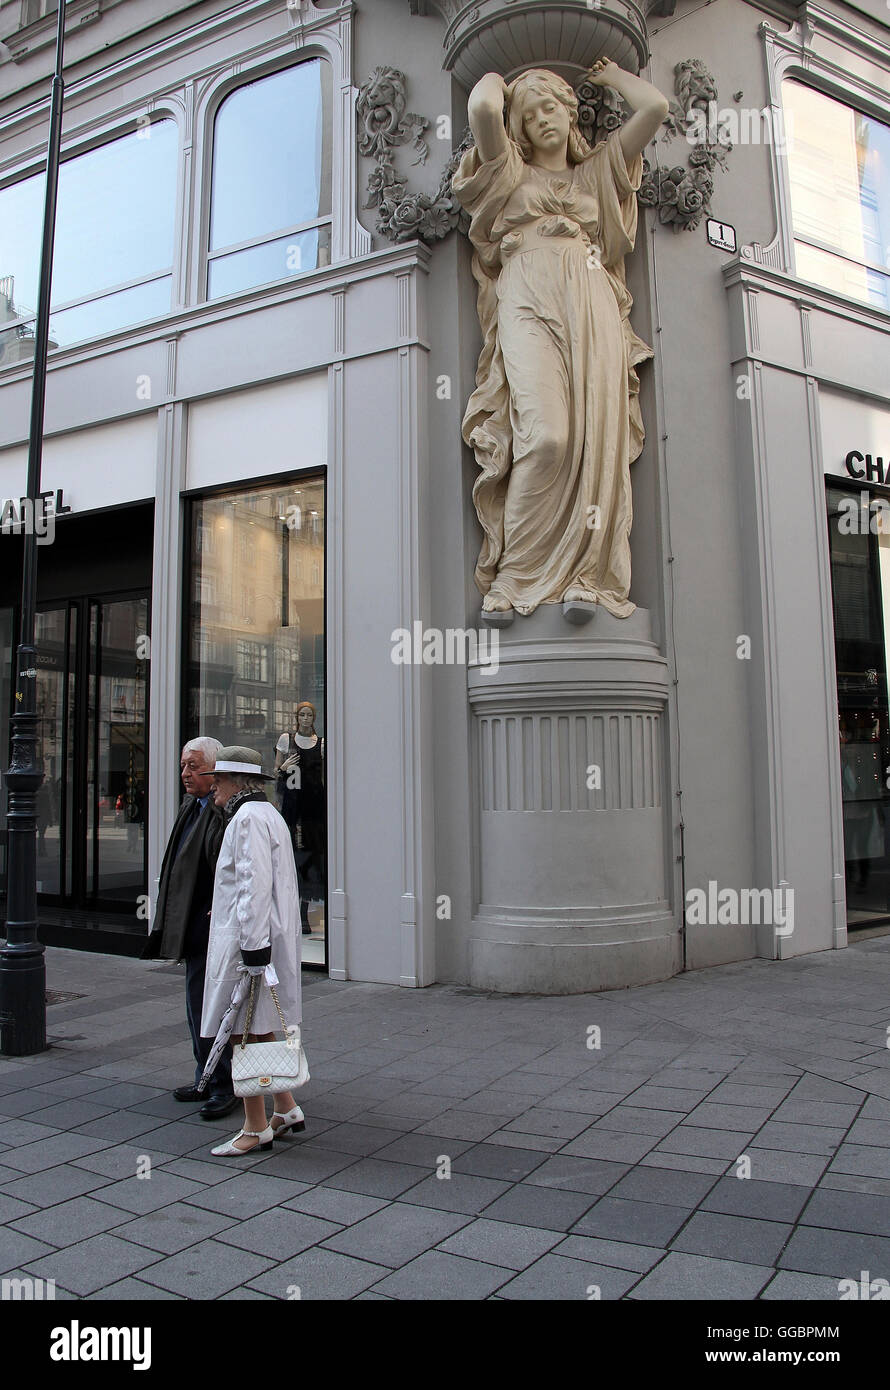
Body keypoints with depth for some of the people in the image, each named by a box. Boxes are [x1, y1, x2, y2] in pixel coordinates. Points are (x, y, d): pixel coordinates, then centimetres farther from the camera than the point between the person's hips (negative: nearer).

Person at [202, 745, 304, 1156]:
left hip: (246, 940, -11)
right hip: (256, 939, 11)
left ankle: (256, 1129, 7)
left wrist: (253, 947, -24)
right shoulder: (266, 814, 17)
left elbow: (256, 884, -22)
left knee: (243, 1033, -2)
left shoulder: (249, 817, -15)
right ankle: (286, 1110, 25)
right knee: (259, 1029, 17)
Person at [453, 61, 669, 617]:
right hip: (529, 302, -3)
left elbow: (656, 106, 22)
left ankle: (586, 576, -18)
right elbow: (483, 109, 5)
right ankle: (518, 577, -18)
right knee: (547, 435, -24)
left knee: (597, 437, -15)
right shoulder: (510, 172, 24)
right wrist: (496, 78, 26)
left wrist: (610, 75, 36)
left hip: (594, 304, 3)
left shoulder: (597, 172, 31)